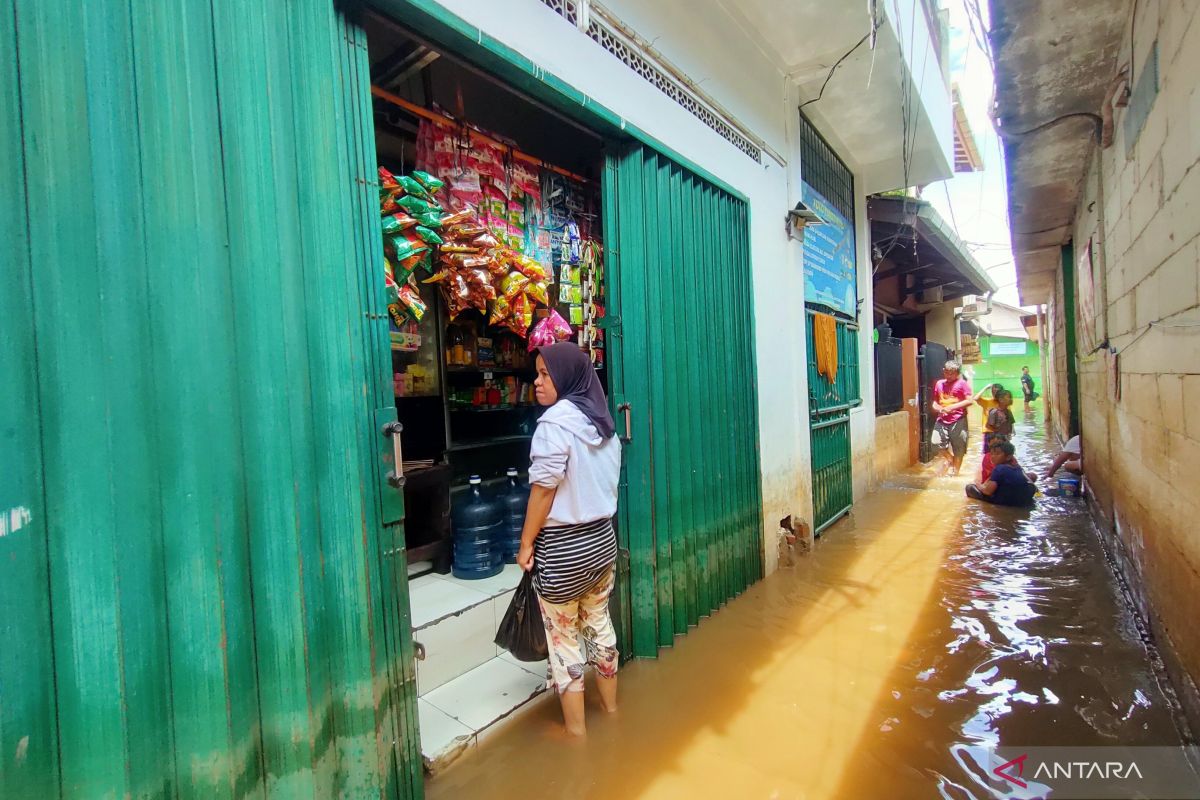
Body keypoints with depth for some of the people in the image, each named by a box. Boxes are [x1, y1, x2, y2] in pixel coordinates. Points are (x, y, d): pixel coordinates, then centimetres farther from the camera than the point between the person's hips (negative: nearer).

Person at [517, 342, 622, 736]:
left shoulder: (556, 420, -19)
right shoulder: (603, 420, 5)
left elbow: (544, 489, -18)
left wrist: (526, 543, -9)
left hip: (563, 545, -7)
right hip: (602, 538, 8)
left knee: (563, 637, 9)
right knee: (599, 623, 21)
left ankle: (576, 730, 24)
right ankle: (611, 709, 38)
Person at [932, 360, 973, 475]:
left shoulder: (962, 384, -4)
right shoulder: (939, 384, 10)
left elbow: (970, 400, -10)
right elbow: (935, 401, 16)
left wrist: (953, 407, -17)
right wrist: (937, 408, -6)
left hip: (958, 420, -4)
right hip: (942, 419, 4)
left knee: (958, 449, 5)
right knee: (937, 442, -10)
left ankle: (955, 471, 20)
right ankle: (950, 459, 20)